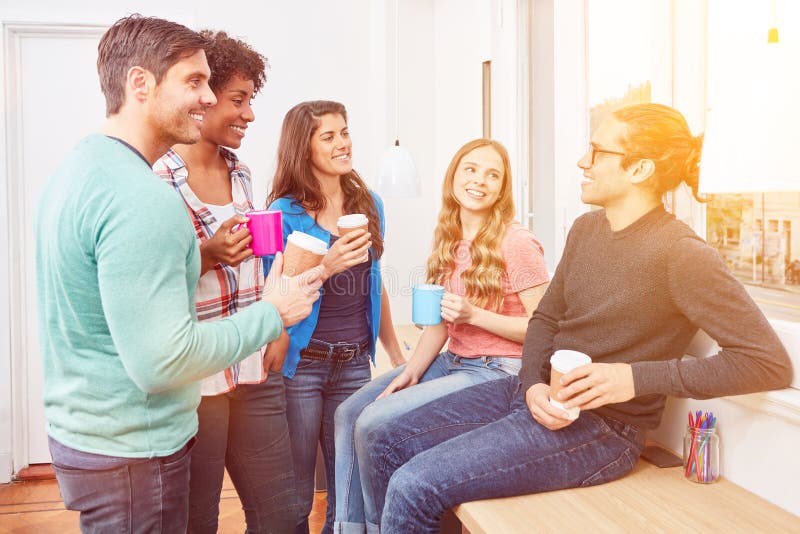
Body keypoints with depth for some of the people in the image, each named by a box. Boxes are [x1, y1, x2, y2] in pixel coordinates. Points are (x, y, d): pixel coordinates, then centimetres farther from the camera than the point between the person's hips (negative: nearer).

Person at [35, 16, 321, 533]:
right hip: (132, 456, -9)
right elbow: (161, 363, -27)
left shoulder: (79, 166, 7)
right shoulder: (142, 198, -25)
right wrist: (272, 313, -16)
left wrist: (203, 254, 11)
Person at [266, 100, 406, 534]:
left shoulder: (368, 205, 7)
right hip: (301, 363, -4)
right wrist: (327, 267, -24)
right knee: (294, 497, 6)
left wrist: (397, 356, 16)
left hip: (354, 363, 5)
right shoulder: (285, 213, -8)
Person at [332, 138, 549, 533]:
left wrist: (474, 315, -22)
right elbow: (440, 320, 11)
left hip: (496, 371, -8)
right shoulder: (450, 240, 8)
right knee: (348, 413, 0)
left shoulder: (516, 243, -15)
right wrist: (412, 371, -1)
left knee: (373, 423, -17)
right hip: (451, 362, 8)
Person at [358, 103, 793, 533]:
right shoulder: (585, 228, 7)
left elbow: (772, 362, -18)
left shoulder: (681, 255, -16)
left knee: (413, 486, -19)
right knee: (389, 445, 2)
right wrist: (533, 385, -6)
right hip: (540, 396, 7)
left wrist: (636, 377, -22)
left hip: (601, 428, -7)